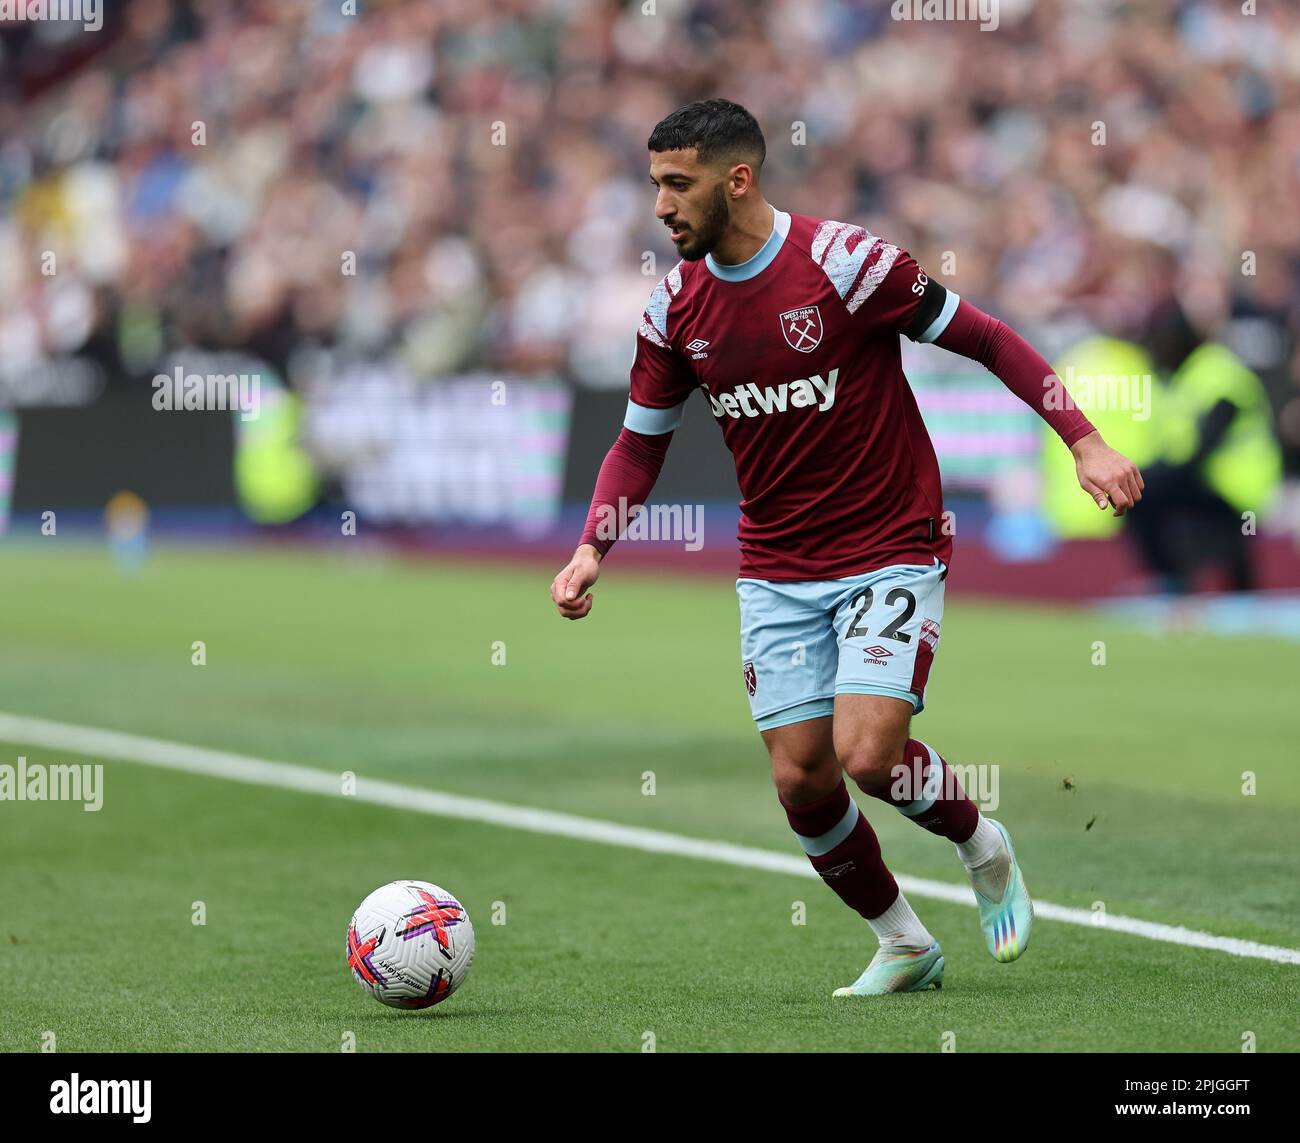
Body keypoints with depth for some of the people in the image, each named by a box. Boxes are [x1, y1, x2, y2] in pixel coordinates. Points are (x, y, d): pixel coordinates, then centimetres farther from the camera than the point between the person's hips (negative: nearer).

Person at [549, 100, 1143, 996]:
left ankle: (983, 848, 13)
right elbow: (643, 440, 12)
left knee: (868, 755, -19)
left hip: (892, 552, -5)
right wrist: (593, 547, -3)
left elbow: (986, 340, -9)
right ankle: (902, 945, 22)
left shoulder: (843, 261, -16)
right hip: (776, 575, 5)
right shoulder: (676, 306, 1)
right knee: (800, 780, -1)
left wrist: (1085, 441, -16)